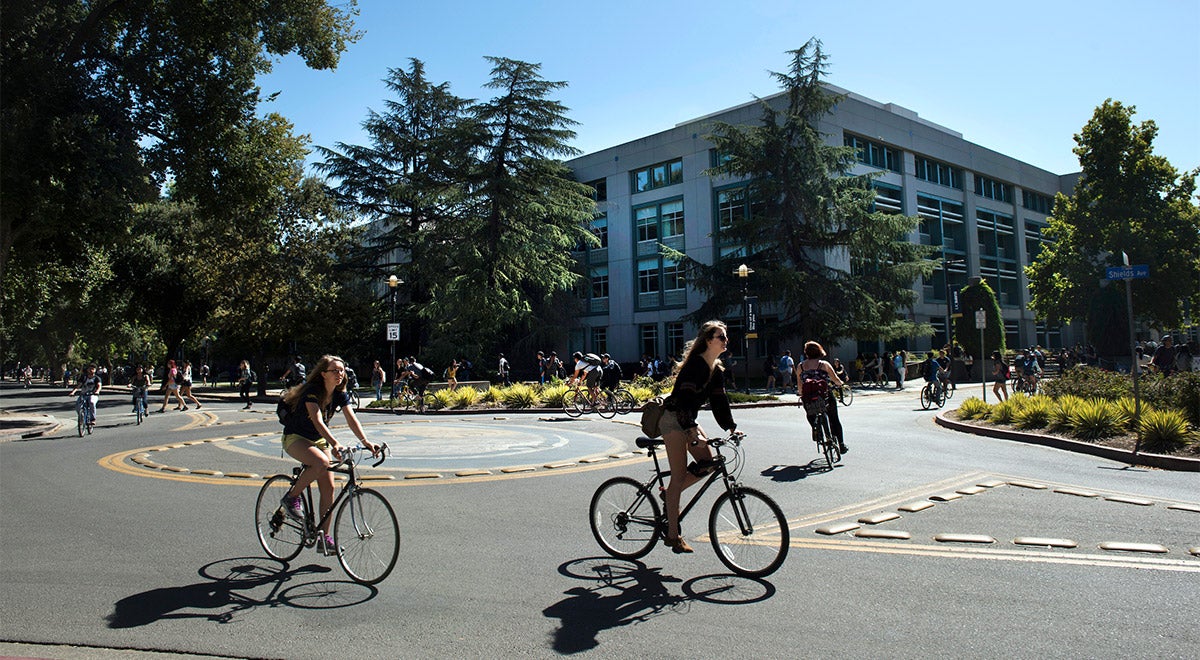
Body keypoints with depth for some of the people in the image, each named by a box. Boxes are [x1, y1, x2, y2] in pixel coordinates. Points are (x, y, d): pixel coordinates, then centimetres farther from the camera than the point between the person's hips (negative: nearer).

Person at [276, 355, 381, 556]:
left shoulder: (340, 395, -5)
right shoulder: (312, 391, -24)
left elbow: (352, 420, -15)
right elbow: (317, 421, -37)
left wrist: (365, 441, -32)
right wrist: (334, 443, -50)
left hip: (318, 440, 6)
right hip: (295, 439, -6)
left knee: (328, 488, -3)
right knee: (321, 462, -35)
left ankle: (324, 538, 6)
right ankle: (292, 497, -11)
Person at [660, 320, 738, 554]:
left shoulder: (717, 369, 7)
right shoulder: (695, 364, -21)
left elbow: (718, 401, 11)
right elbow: (684, 399, -29)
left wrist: (731, 426, 2)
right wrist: (693, 431, -36)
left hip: (689, 419, 9)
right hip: (673, 419, -9)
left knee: (707, 464, -1)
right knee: (679, 476, -9)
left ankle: (669, 494, 16)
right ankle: (673, 536, -2)